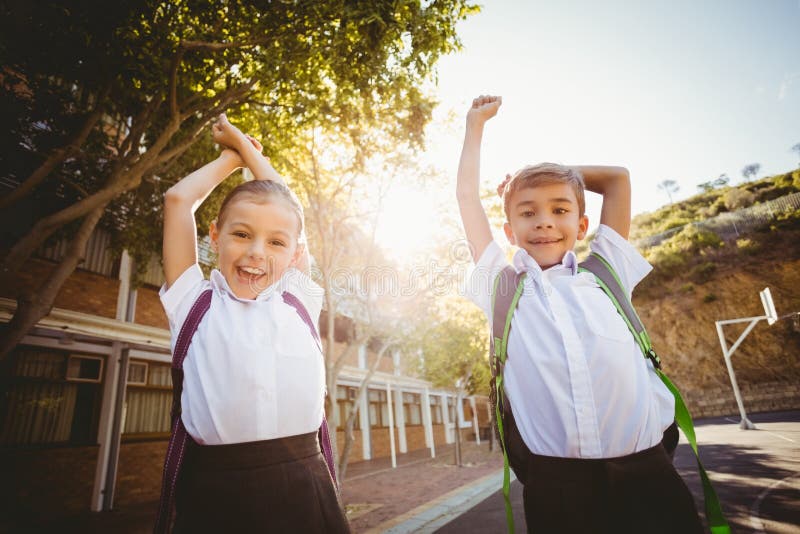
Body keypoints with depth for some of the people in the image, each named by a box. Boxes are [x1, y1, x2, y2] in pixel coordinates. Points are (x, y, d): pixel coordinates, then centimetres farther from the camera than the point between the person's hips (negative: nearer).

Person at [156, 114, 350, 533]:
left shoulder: (297, 302, 10)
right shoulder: (194, 301, 7)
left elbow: (288, 207, 16)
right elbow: (178, 199, 7)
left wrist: (248, 146, 28)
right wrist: (232, 154, 21)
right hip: (210, 490, -1)